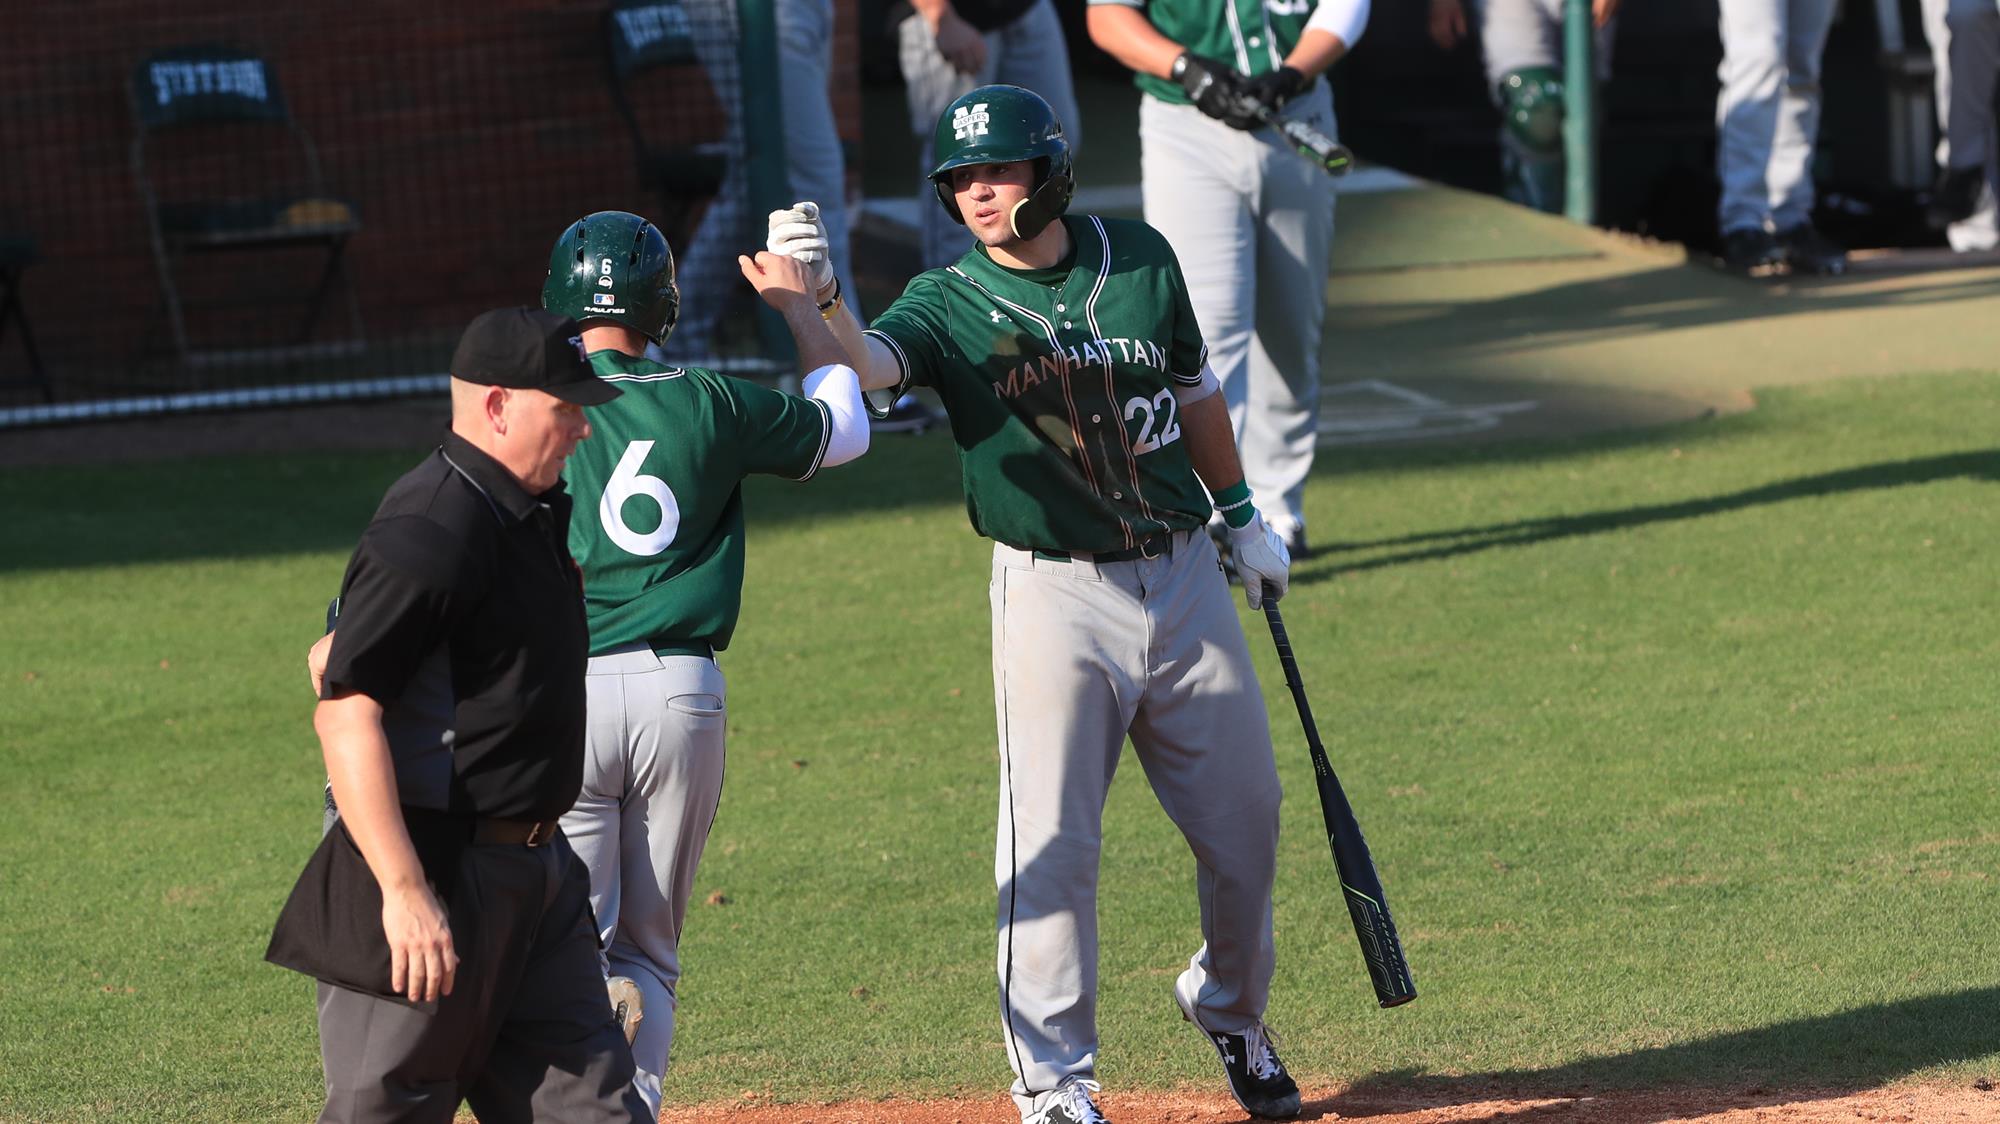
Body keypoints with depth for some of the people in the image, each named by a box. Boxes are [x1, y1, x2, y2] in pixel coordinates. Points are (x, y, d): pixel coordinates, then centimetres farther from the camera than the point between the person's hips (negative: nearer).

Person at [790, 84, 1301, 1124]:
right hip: (1056, 599, -3)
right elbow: (866, 362, -29)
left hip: (1185, 576, 3)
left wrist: (1240, 514, 23)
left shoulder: (1140, 260, 3)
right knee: (1051, 844, -8)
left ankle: (1229, 1009, 38)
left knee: (1244, 822, 12)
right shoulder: (951, 305, -8)